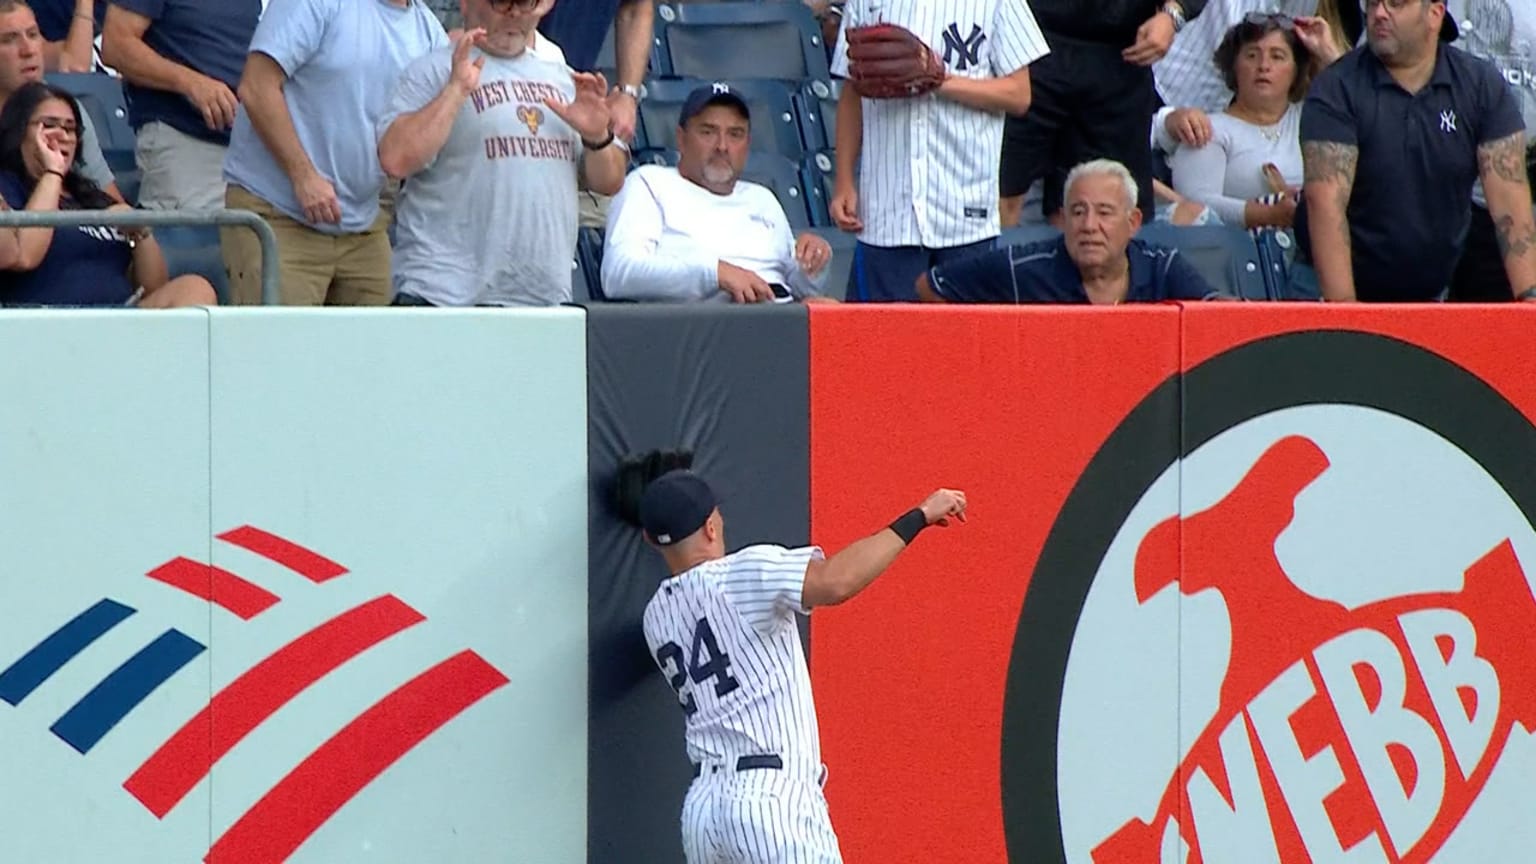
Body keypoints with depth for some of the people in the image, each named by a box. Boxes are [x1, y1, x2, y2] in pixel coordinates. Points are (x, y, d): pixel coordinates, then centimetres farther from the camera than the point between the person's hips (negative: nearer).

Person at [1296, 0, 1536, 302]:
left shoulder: (1482, 85, -4)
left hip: (1429, 296, 2)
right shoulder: (1337, 88, -12)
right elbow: (1326, 201, -21)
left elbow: (1508, 197, -9)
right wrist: (1343, 306, -31)